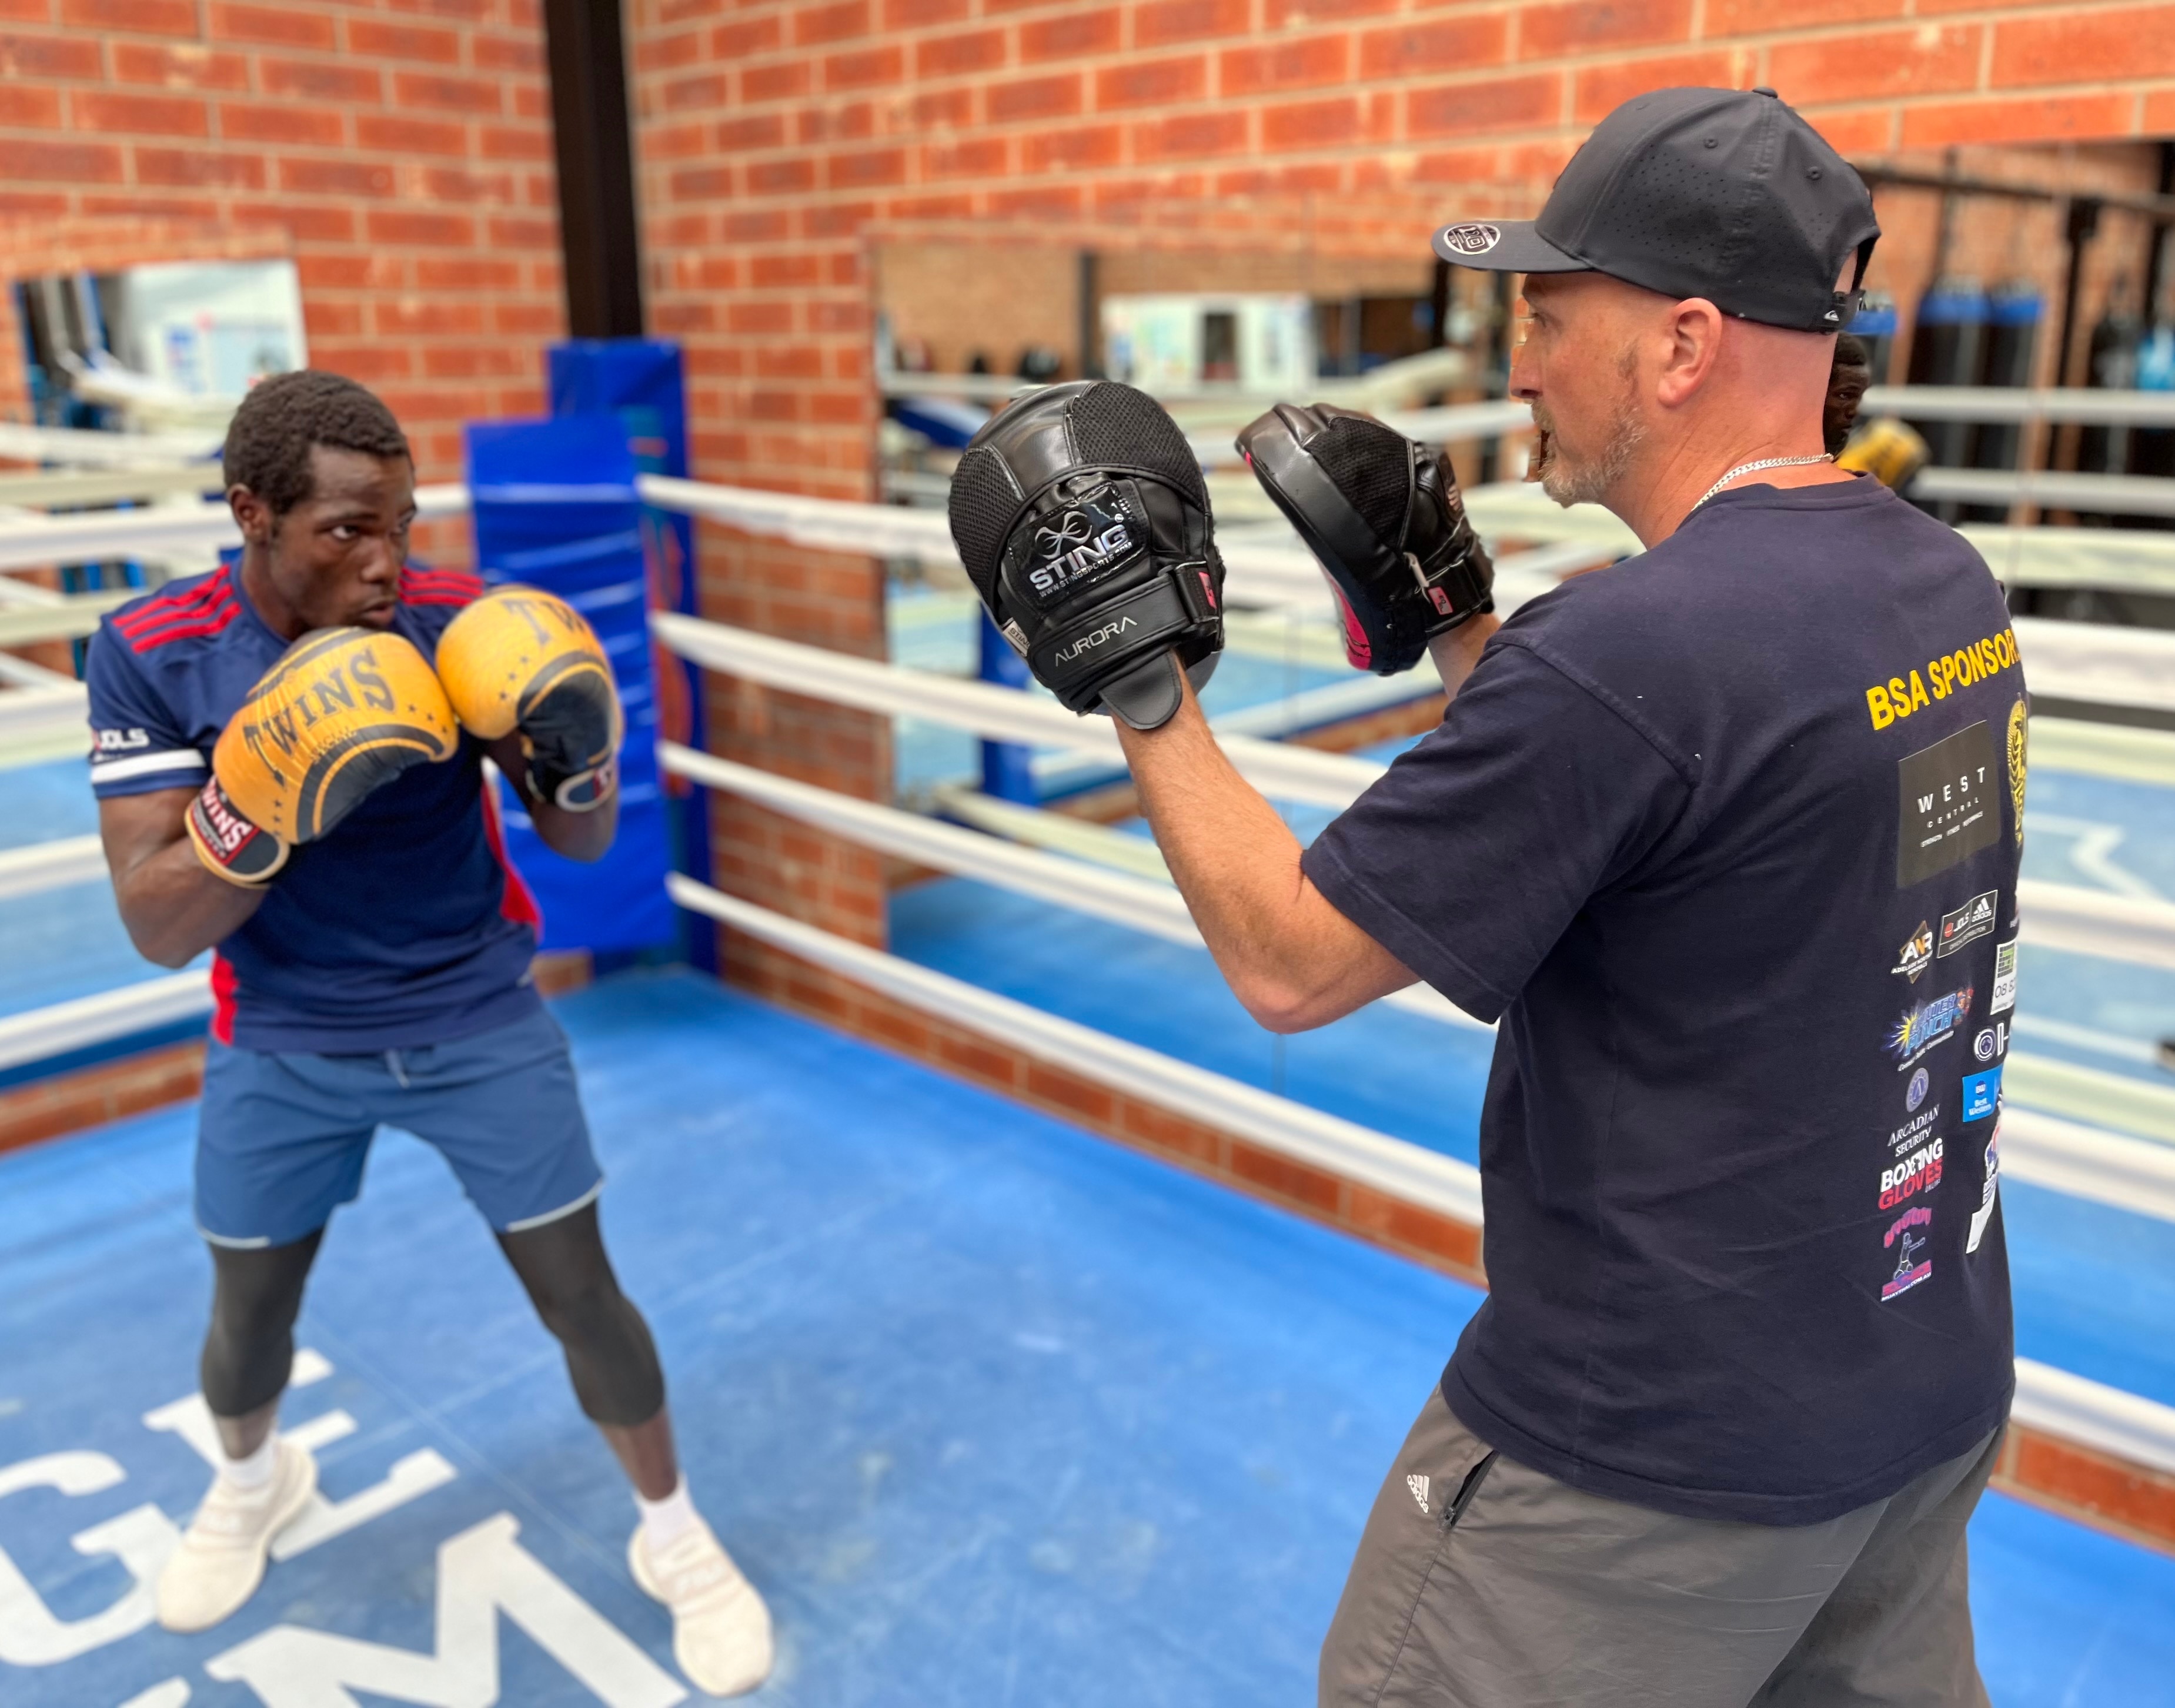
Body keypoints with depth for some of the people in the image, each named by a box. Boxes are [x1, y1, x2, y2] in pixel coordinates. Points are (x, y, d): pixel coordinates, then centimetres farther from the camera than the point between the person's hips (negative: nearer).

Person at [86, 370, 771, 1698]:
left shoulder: (462, 625, -16)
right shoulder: (150, 656, -16)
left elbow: (585, 844, -9)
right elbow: (159, 930, -19)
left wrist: (579, 760, -31)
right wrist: (263, 808, -37)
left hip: (481, 1025, -1)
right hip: (284, 1047, 1)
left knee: (583, 1300, 3)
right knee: (249, 1320, 19)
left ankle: (675, 1536, 28)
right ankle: (254, 1481, 54)